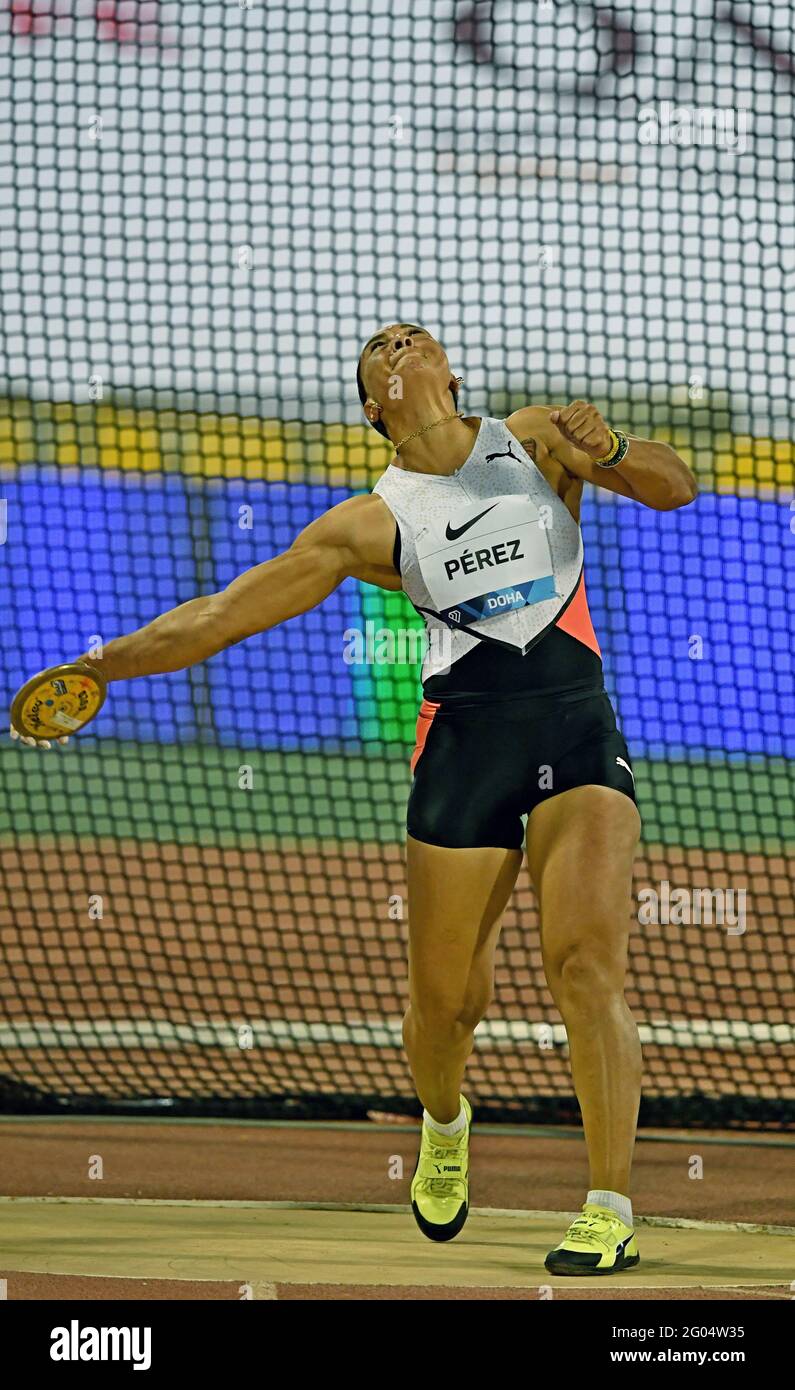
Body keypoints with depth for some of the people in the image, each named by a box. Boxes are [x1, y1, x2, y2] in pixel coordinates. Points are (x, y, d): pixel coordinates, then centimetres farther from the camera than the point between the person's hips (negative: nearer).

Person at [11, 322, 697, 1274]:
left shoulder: (538, 440, 8)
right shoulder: (373, 525, 6)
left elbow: (673, 488, 4)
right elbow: (223, 614, 6)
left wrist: (608, 452, -17)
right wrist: (100, 664, 0)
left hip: (578, 731, -1)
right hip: (465, 738, 1)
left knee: (586, 964, -17)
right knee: (444, 997, 3)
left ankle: (610, 1210, -12)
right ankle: (443, 1126, 38)